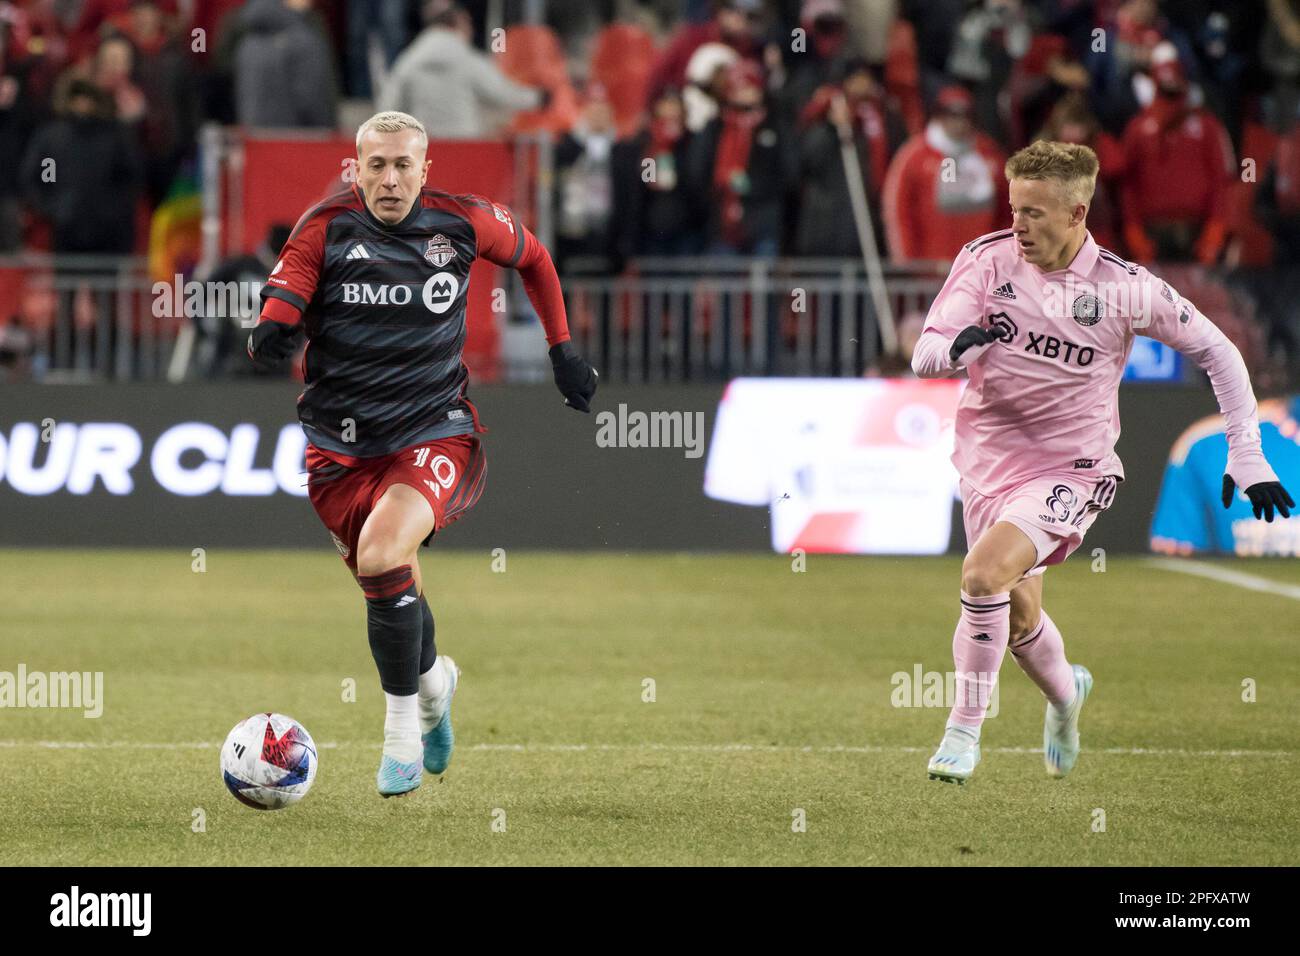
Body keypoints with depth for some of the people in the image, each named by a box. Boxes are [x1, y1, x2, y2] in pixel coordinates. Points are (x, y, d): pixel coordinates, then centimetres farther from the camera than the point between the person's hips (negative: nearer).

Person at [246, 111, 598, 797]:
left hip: (435, 436, -2)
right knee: (389, 585, 11)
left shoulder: (463, 222, -3)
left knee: (381, 556, -26)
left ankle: (403, 726, -9)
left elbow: (532, 256, 18)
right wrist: (271, 335, -34)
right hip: (341, 445, 2)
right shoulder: (326, 228, -5)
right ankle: (433, 678, 47)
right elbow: (276, 319, -11)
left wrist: (563, 349, 19)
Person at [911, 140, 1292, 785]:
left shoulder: (1124, 289, -15)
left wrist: (1246, 459, -4)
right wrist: (959, 346, -38)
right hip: (988, 458, 4)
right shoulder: (988, 260, -9)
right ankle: (1065, 694, 46)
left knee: (985, 570, -26)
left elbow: (1217, 352, -2)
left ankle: (964, 729, -10)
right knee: (1018, 618, 11)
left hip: (1069, 470, -4)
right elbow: (924, 356, -13)